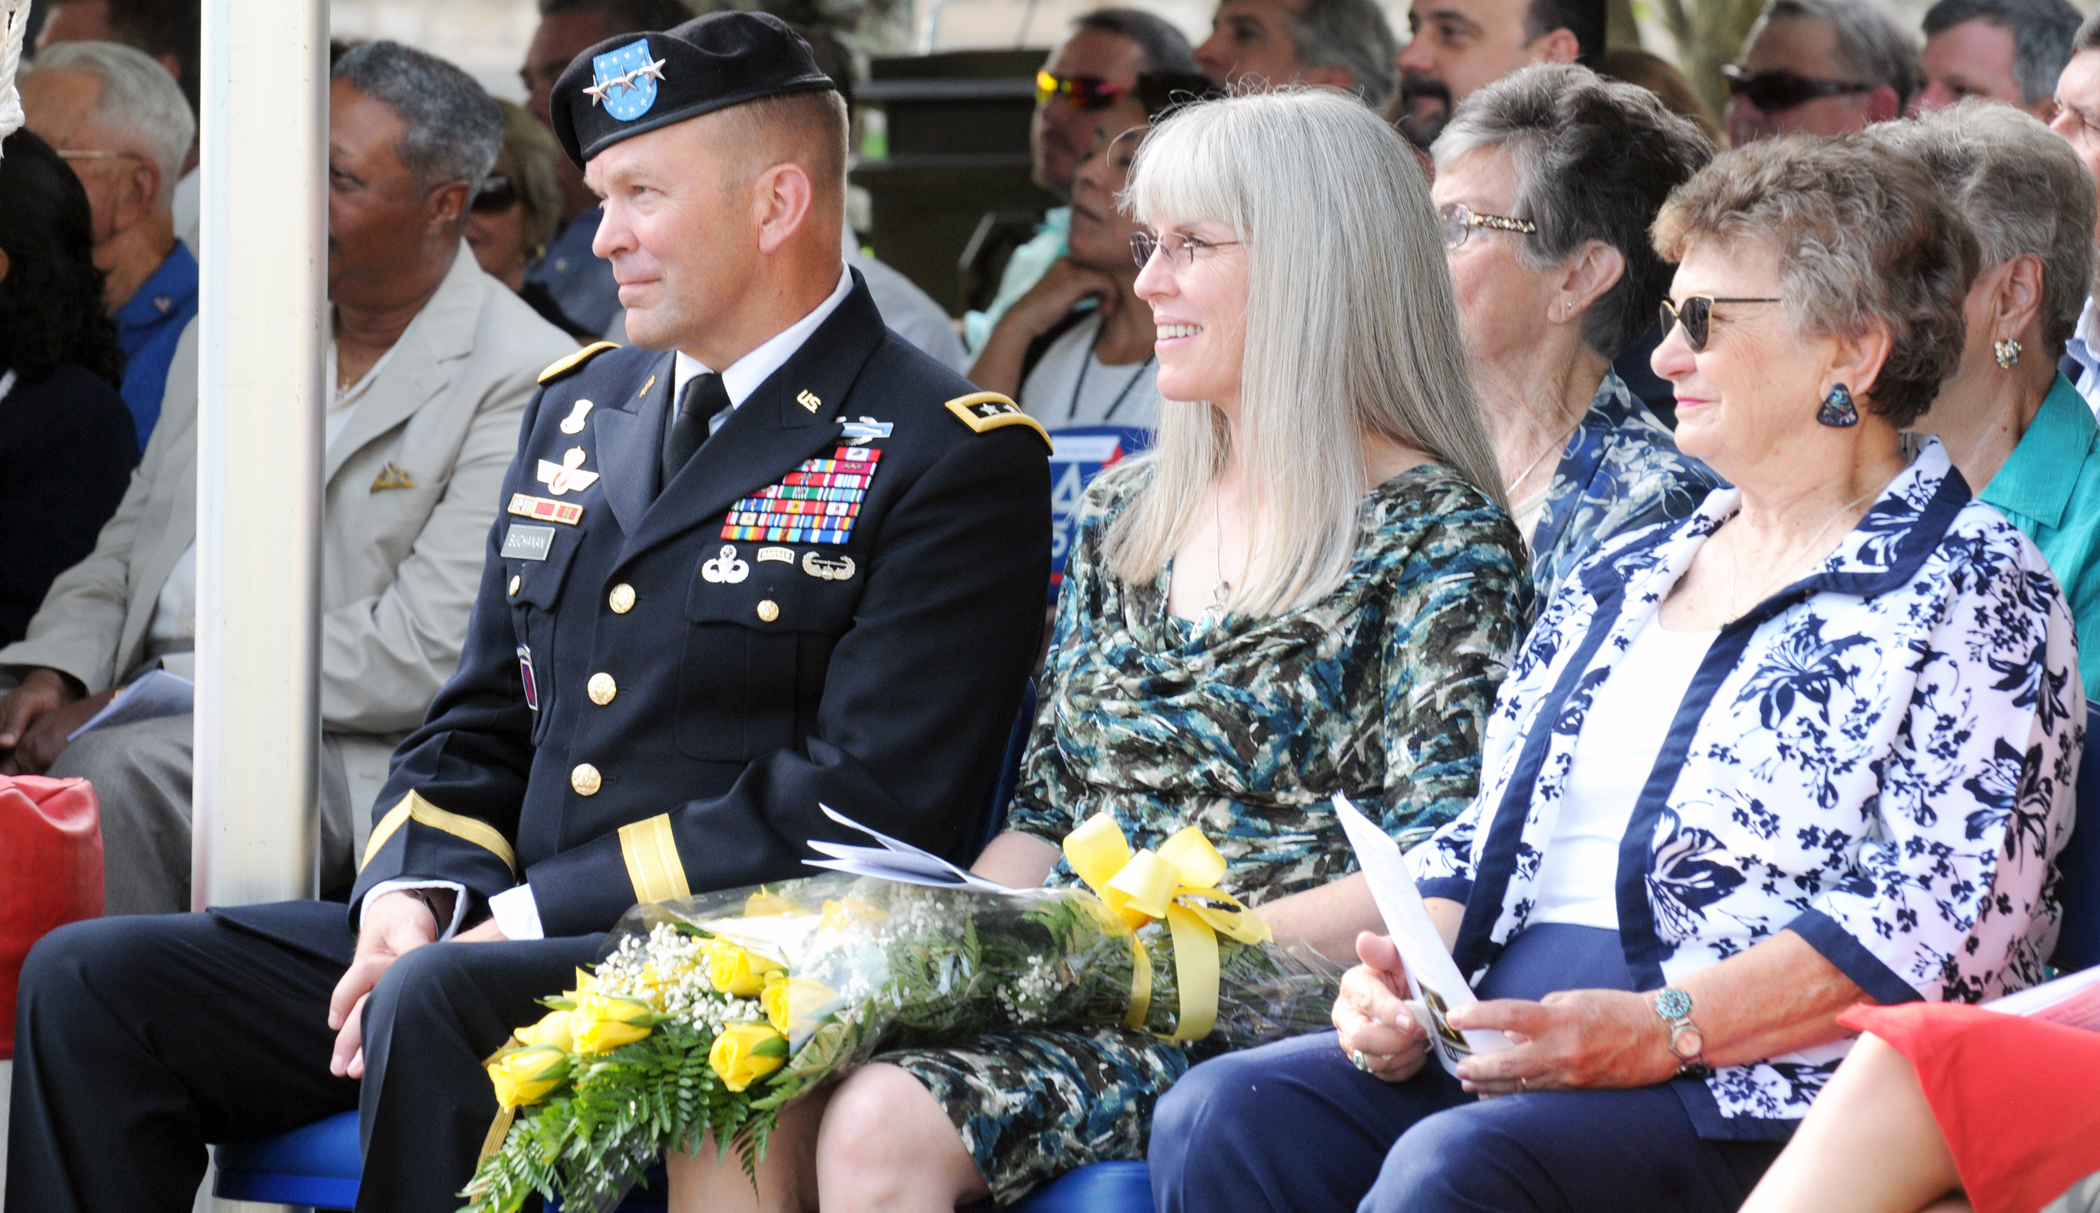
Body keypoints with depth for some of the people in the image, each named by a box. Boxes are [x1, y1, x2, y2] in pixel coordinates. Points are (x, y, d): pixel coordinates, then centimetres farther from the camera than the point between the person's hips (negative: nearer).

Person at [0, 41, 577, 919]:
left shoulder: (523, 379, -7)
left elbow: (426, 652, -15)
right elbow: (128, 548, 22)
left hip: (356, 749, -7)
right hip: (147, 698, 7)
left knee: (111, 773, -33)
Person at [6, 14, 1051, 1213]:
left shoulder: (951, 458, -5)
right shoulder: (577, 407, 20)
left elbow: (869, 802, -14)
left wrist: (530, 913, -16)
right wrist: (413, 893, -2)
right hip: (512, 936, 8)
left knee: (437, 1000, -37)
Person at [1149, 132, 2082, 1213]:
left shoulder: (1974, 591, 0)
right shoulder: (1626, 576, 25)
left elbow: (1948, 918, -12)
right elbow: (1490, 831, 24)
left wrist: (1660, 1030, -21)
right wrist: (1403, 970, 0)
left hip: (1766, 1093, -7)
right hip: (1506, 1050, 7)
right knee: (1221, 1115, -20)